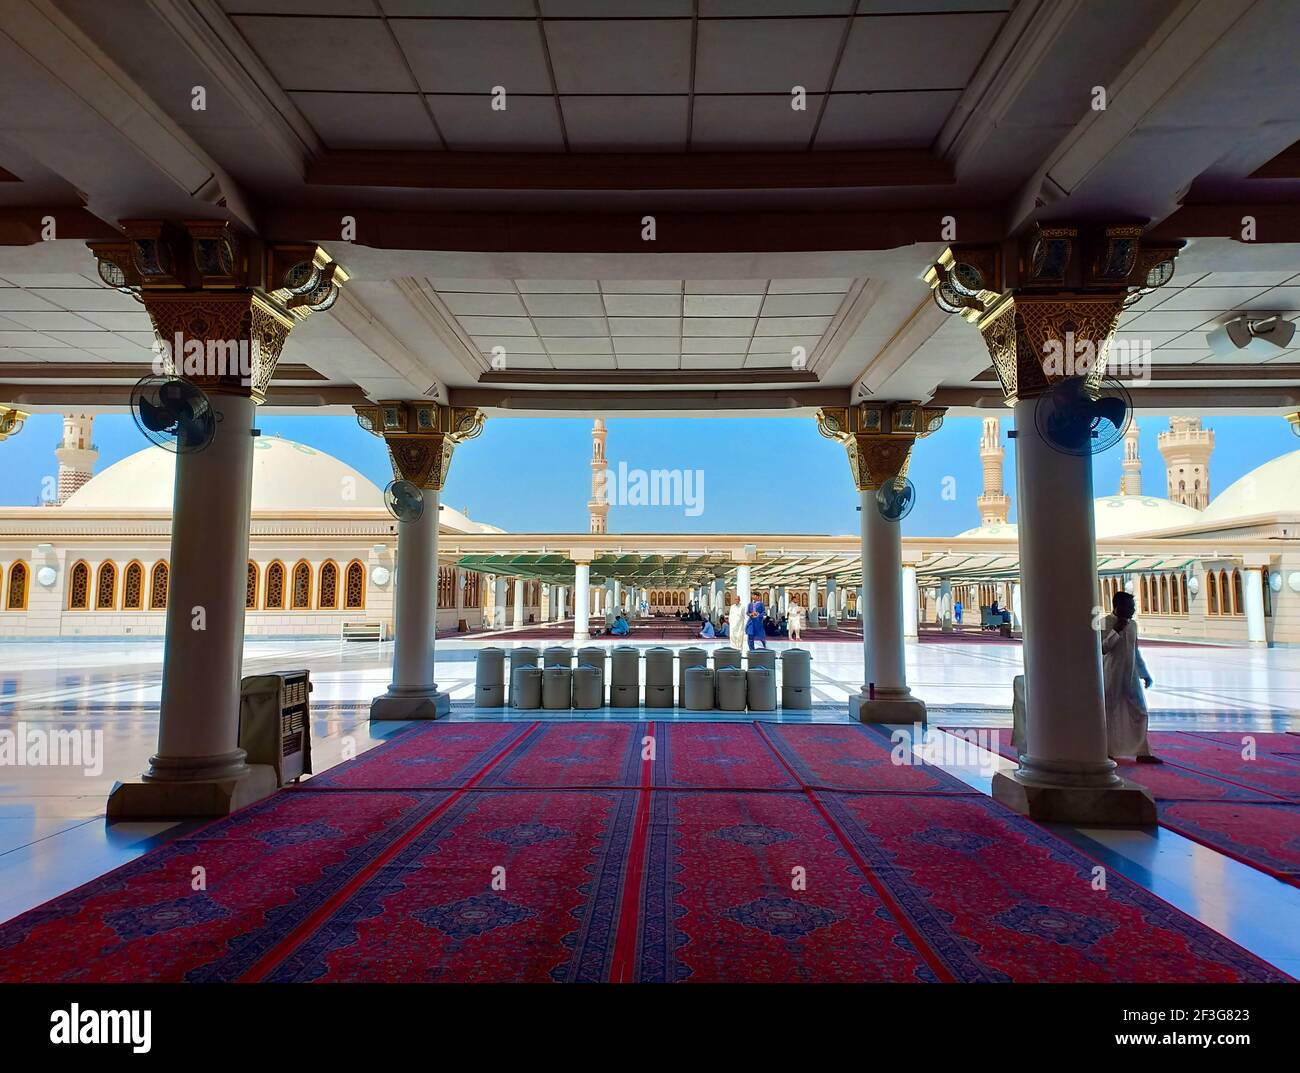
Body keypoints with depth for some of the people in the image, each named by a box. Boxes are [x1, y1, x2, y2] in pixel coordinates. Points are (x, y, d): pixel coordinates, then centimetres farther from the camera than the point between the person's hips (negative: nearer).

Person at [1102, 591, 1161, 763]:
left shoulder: (1132, 625, 10)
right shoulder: (1106, 624, -11)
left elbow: (1135, 651, 18)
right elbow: (1102, 648, -18)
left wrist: (1145, 673, 18)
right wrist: (1116, 631, -20)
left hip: (1130, 676, 7)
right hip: (1112, 676, -7)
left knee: (1140, 712, 7)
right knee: (1109, 713, 4)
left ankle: (1142, 752, 15)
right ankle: (1106, 752, 17)